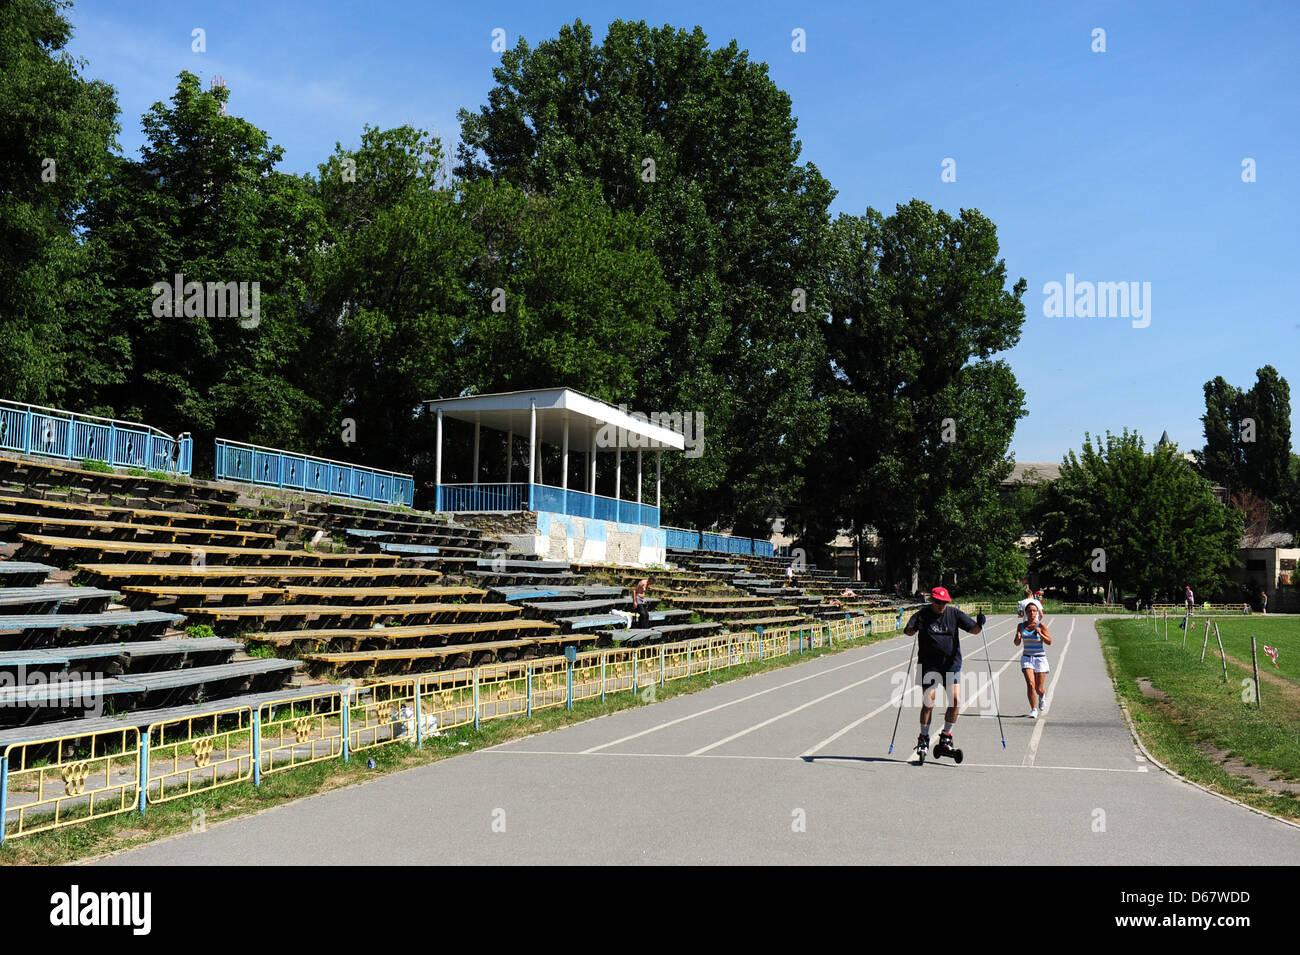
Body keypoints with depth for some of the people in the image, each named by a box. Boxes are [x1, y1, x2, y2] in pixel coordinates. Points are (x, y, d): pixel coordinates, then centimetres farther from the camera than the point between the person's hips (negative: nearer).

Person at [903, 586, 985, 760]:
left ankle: (946, 737, 12)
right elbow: (908, 631, -19)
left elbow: (973, 629, 1)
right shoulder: (922, 615, -6)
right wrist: (914, 628, -42)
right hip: (929, 665, -2)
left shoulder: (954, 614, 3)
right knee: (928, 703, -5)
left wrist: (979, 624, -21)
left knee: (956, 701, -5)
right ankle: (923, 739, 11)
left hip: (952, 663, 3)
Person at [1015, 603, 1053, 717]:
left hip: (1040, 658, -1)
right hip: (1027, 658, 1)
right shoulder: (1021, 626, 2)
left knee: (1039, 689, 3)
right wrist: (1018, 637, -14)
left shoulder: (1041, 625, -5)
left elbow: (1049, 642, -8)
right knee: (1030, 684, -16)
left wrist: (1038, 631, -20)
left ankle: (1042, 696, 40)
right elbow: (1017, 643, 9)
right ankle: (1034, 710, -3)